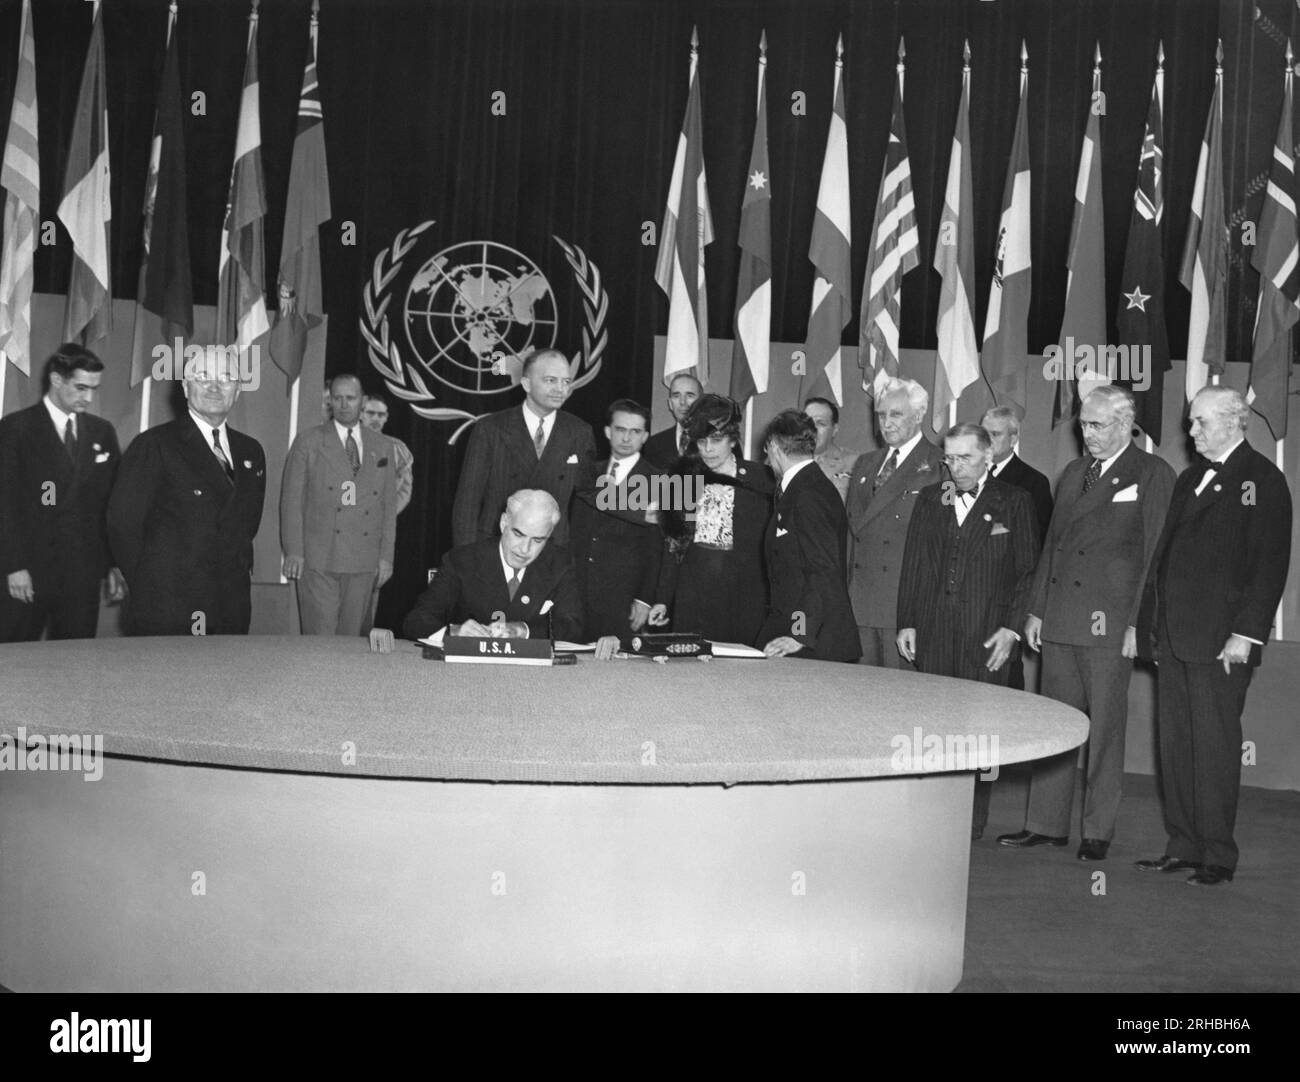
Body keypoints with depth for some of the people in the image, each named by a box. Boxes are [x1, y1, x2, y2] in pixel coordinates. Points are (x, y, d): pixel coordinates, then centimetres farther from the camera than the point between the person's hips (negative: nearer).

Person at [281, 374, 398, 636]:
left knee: (351, 637, 6)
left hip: (364, 562, 3)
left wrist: (386, 556, 6)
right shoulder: (308, 442, 4)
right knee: (320, 641, -5)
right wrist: (293, 552, -6)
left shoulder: (383, 447, 12)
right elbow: (292, 499, 2)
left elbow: (389, 505, 12)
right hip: (318, 558, -2)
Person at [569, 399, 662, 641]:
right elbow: (575, 533, 8)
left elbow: (654, 550, -3)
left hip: (622, 598, -3)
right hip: (576, 592, 3)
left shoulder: (655, 482, -2)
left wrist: (645, 600, -7)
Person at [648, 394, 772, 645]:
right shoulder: (685, 477, 9)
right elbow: (672, 544, 10)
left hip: (742, 593, -2)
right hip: (692, 591, 2)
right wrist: (663, 600, 5)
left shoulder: (759, 478, 2)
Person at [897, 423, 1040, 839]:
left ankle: (973, 819, 10)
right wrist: (907, 622, 7)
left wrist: (1011, 628, -8)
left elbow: (1028, 570, 0)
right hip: (933, 630, 3)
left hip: (987, 632, -3)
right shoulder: (929, 499, 14)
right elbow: (913, 565, 14)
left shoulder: (1013, 501, 3)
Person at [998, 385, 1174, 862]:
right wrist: (1036, 609, 13)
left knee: (1105, 730, 2)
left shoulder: (1153, 474, -2)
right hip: (1059, 621, 6)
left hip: (1110, 622, -6)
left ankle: (1098, 831, 13)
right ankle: (1047, 823, 17)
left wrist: (1138, 623, -12)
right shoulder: (1073, 473, 17)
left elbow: (1156, 553, -7)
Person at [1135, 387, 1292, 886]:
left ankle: (1218, 856, 10)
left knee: (1215, 747, -1)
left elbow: (1269, 563, -12)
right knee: (1175, 745, 10)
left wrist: (1246, 633, -17)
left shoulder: (1262, 480, -5)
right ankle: (1183, 848, 19)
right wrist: (1154, 622, 13)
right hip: (1173, 636, 8)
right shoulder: (1190, 479, 19)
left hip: (1220, 640, -7)